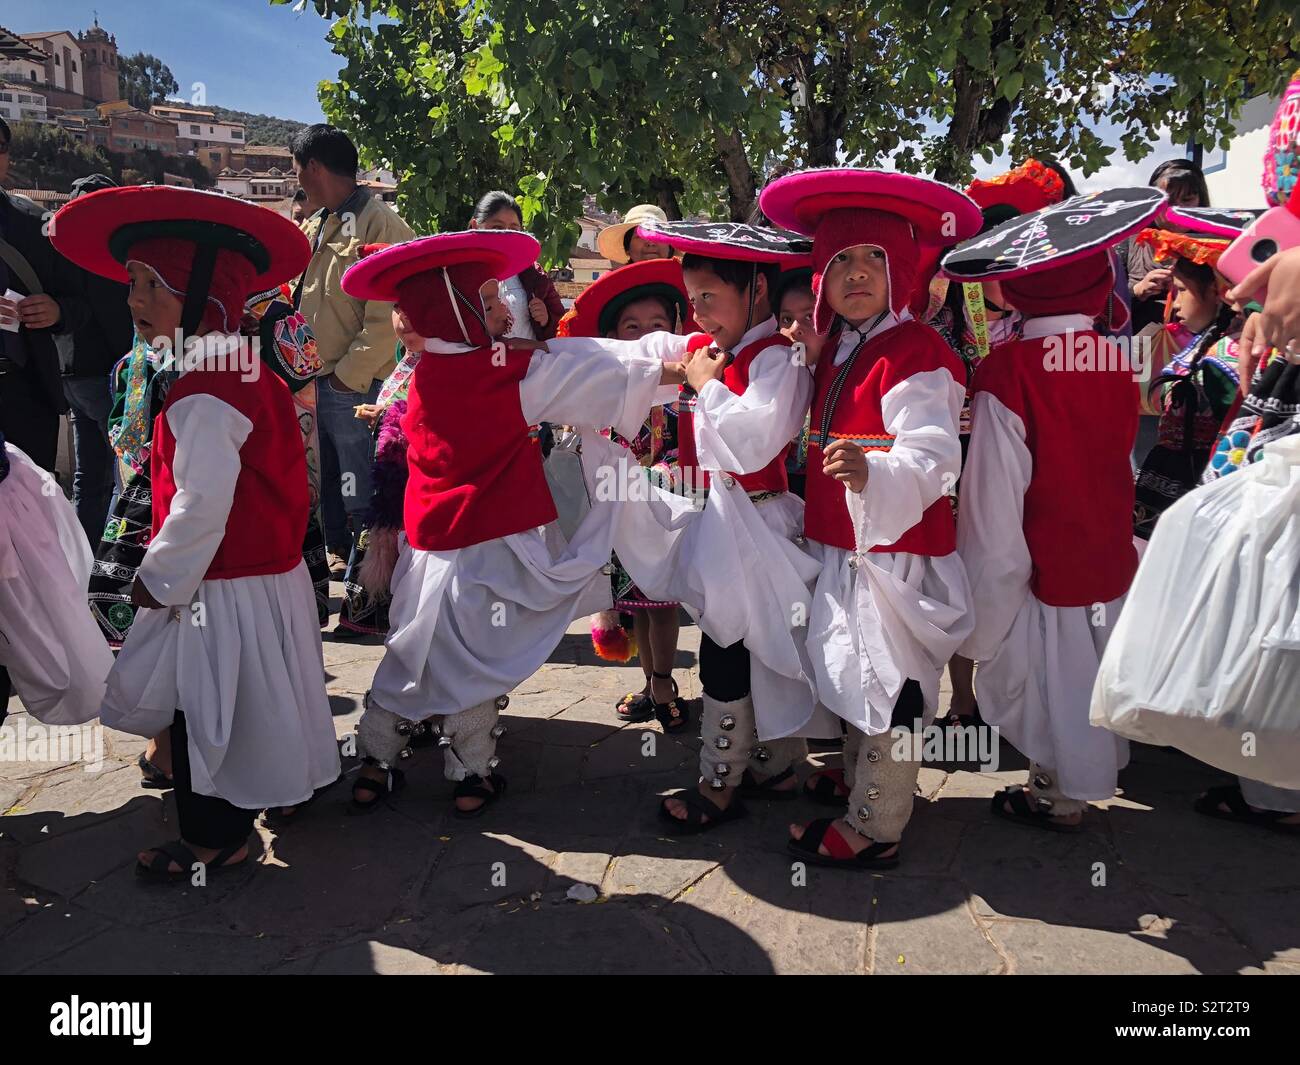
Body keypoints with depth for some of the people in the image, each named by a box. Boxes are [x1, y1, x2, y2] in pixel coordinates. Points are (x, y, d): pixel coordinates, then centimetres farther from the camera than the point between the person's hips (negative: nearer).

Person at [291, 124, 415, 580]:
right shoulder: (314, 226, 15)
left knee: (359, 491, 0)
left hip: (353, 388, -8)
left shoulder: (380, 224, -11)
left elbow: (386, 317, -18)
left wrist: (346, 374, -16)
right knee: (327, 485, 19)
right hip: (312, 382, 8)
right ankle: (338, 556, 34)